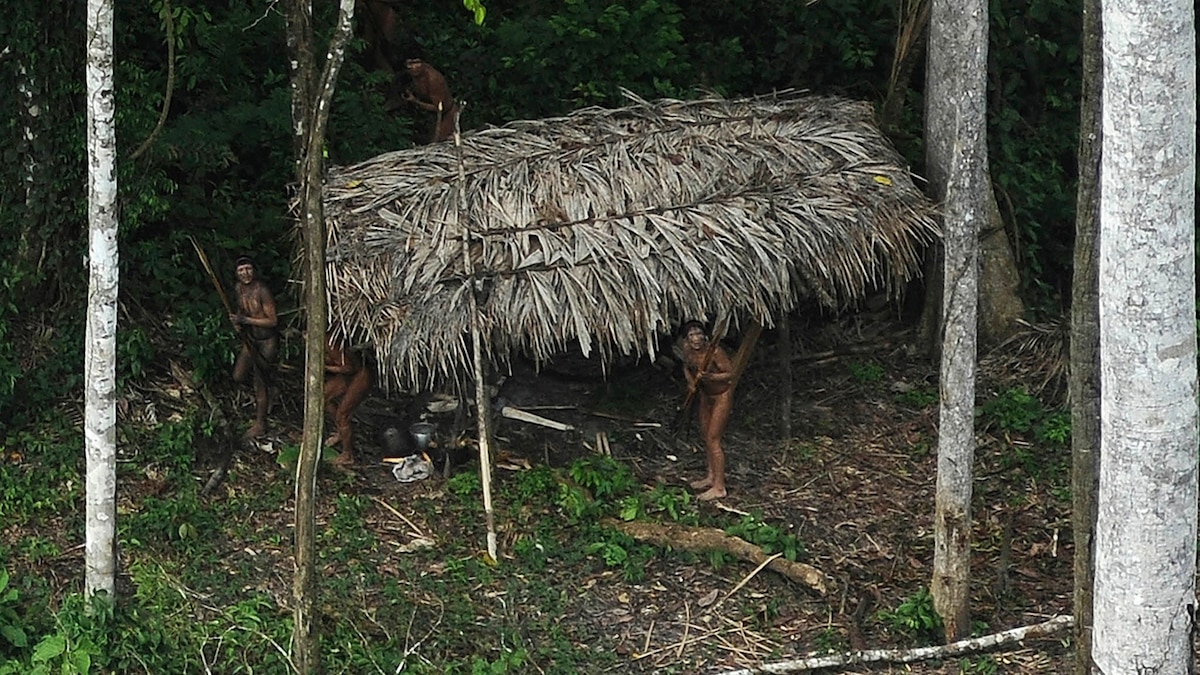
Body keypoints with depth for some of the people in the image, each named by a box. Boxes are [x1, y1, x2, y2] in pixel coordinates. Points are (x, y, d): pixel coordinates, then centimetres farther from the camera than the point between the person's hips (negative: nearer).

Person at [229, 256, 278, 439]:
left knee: (261, 384, 1)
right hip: (250, 339, 8)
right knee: (238, 377, 12)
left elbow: (273, 321, -23)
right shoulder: (240, 287, 0)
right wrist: (237, 320, -4)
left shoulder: (262, 291, -24)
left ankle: (260, 425, 16)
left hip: (266, 342, -8)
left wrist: (245, 320, -28)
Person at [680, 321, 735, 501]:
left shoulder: (714, 351, -30)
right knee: (705, 435, 18)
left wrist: (710, 377, -37)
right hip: (705, 394, 8)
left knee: (713, 439, -8)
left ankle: (719, 487, -2)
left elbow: (730, 373, -23)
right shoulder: (687, 349, -10)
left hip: (722, 396, -8)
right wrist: (691, 382, -8)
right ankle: (711, 477, 34)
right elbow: (687, 367, 10)